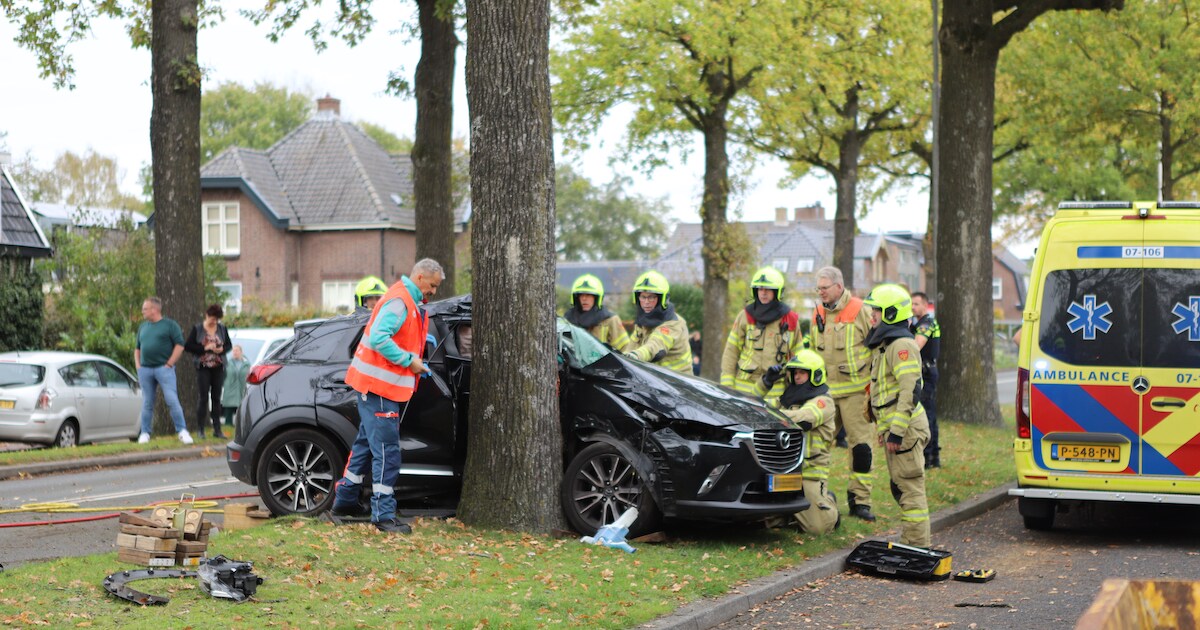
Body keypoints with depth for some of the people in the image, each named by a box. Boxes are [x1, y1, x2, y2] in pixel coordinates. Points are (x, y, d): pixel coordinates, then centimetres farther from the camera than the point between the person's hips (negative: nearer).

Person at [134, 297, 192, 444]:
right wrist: (137, 365, 9)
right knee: (147, 403, 7)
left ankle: (182, 431, -10)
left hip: (164, 368, -5)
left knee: (172, 400, -12)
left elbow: (179, 345, -5)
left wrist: (169, 364, -11)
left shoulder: (170, 325, 0)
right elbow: (137, 348, 23)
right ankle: (145, 433, 13)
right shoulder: (143, 327, 17)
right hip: (145, 370, 5)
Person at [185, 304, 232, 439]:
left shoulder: (222, 328, 8)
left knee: (216, 398, 4)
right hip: (203, 367, -3)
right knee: (203, 398, -6)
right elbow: (187, 346, -4)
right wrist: (205, 348, -15)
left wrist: (222, 349, -8)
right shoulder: (197, 329, 0)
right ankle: (200, 430, -1)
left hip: (218, 367, 3)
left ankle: (217, 429, 8)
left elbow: (229, 344, 15)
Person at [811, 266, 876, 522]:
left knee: (860, 444, -4)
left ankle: (860, 500, 2)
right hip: (825, 390, 5)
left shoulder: (859, 311, -5)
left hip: (855, 390, -5)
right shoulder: (818, 313, 12)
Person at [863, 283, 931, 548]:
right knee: (901, 487, 15)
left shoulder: (902, 345, -15)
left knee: (910, 488, -8)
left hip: (905, 428, -11)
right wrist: (884, 428, 25)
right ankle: (911, 544, 22)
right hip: (893, 428, 11)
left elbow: (910, 391, -23)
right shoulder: (886, 344, 19)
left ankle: (917, 548, -5)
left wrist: (896, 432, -24)